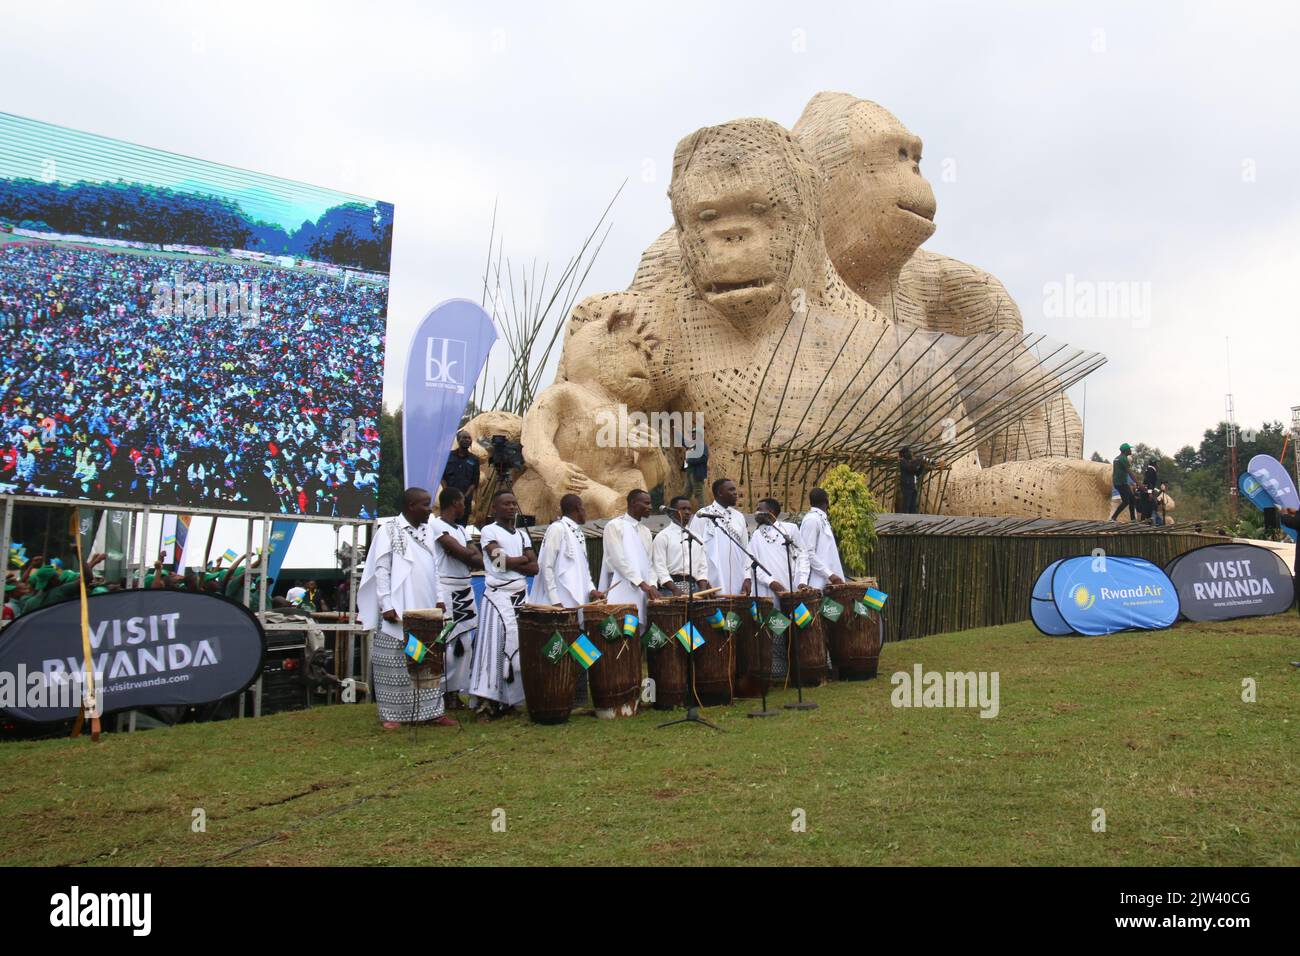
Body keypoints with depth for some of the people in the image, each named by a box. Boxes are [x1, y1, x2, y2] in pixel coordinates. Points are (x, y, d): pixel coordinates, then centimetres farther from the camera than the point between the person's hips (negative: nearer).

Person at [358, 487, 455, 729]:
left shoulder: (426, 531, 14)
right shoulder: (389, 530, -4)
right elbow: (381, 570, -7)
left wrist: (438, 598, 10)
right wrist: (387, 606, -13)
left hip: (426, 609, 6)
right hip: (399, 610, -6)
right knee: (396, 662, 0)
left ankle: (430, 710, 12)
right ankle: (392, 714, 8)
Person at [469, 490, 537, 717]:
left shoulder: (522, 534, 16)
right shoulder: (489, 531, -1)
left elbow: (534, 568, 6)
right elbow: (501, 560, -15)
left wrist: (511, 562, -8)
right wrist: (523, 558, -1)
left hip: (520, 596, 6)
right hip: (498, 596, -6)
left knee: (516, 646, 5)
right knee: (495, 645, -11)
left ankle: (507, 700, 11)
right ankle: (487, 701, -10)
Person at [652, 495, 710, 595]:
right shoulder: (662, 537, 2)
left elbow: (703, 566, 15)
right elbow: (659, 567, -6)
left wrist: (703, 589, -2)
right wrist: (675, 590, -17)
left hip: (694, 586, 4)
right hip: (670, 587, -4)